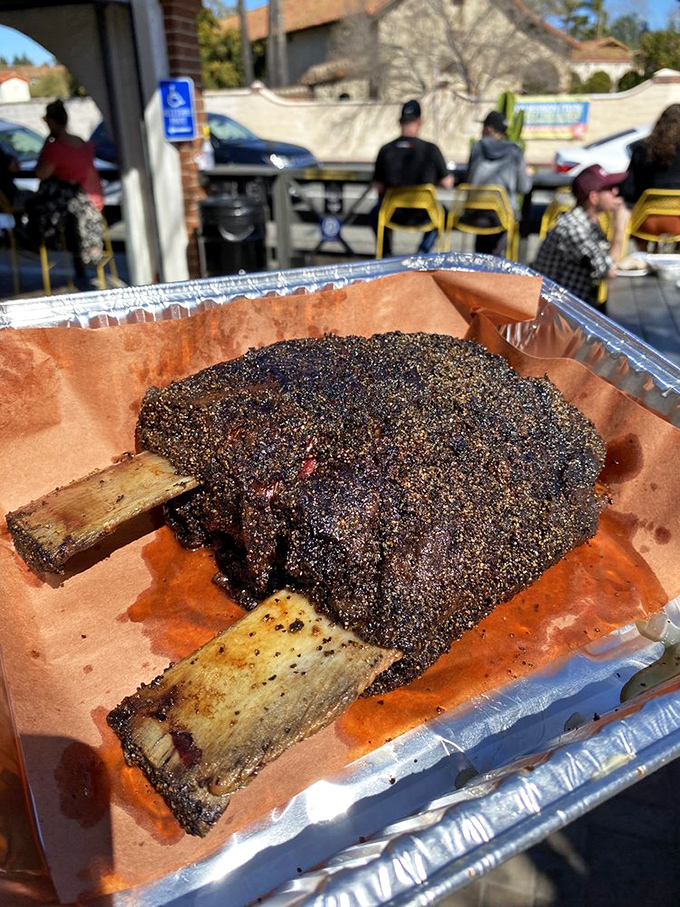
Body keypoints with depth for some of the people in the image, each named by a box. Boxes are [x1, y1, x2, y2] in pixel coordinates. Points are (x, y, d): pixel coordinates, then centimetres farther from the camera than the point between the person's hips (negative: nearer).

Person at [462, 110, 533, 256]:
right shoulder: (515, 152, 2)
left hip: (475, 215, 2)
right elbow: (523, 188, 3)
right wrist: (527, 174, 23)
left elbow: (469, 180, 8)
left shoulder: (477, 148, 4)